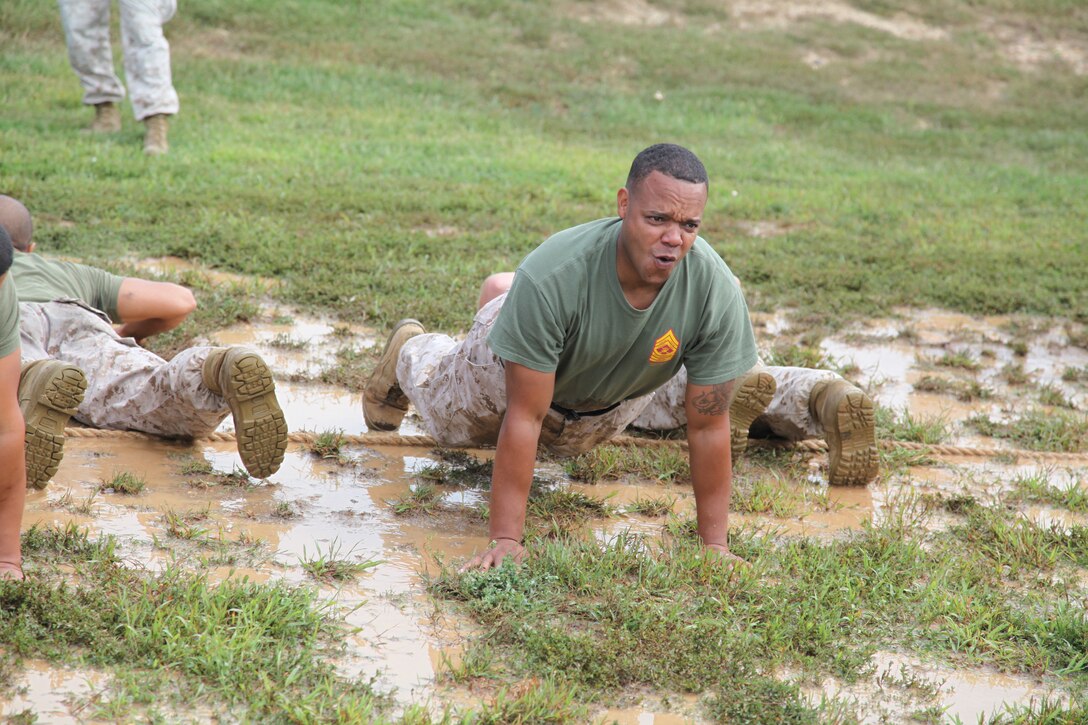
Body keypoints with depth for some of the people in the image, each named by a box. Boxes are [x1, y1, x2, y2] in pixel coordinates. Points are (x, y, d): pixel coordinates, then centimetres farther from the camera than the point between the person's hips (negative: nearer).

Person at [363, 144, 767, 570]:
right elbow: (524, 418, -38)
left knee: (566, 443, 34)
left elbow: (708, 426, -27)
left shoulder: (718, 292, -39)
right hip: (514, 366, -2)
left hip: (619, 395, 2)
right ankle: (410, 351, 60)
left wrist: (715, 544, -25)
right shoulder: (550, 277, -45)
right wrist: (505, 539, -38)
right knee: (448, 420, 30)